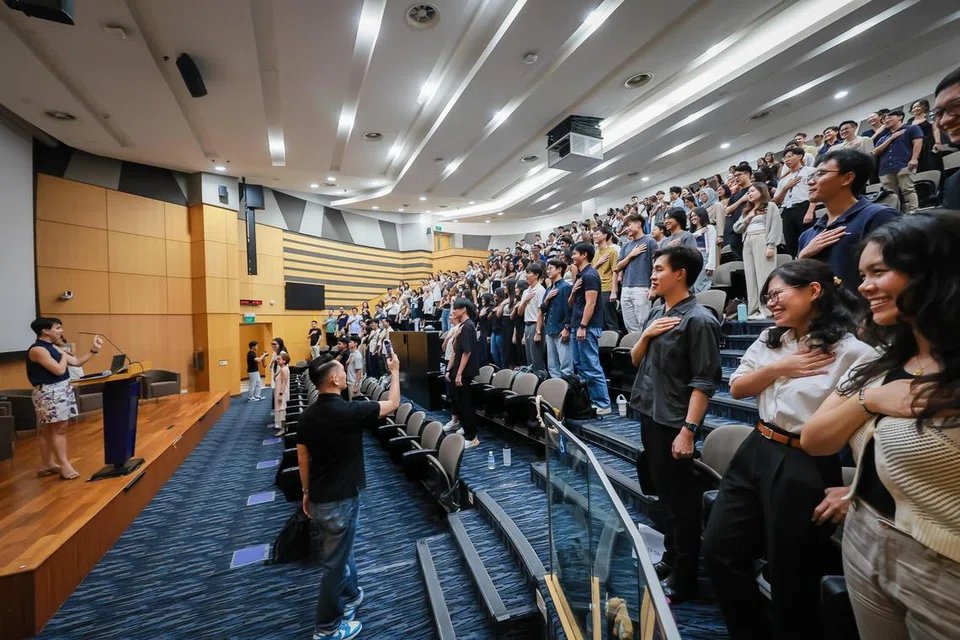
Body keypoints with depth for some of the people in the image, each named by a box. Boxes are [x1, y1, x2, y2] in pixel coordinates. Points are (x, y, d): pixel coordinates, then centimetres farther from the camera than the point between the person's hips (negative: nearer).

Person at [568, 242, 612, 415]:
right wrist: (573, 292, 0)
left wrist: (583, 326, -21)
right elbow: (571, 304, 20)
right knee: (580, 366, 13)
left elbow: (590, 303, -19)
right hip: (578, 326, 10)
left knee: (592, 367, -7)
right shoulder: (579, 275, 18)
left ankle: (603, 404, 0)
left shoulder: (590, 275, -11)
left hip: (588, 327, -10)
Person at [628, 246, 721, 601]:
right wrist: (646, 335, -7)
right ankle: (670, 557, 40)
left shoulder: (699, 320, -15)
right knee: (664, 492, 22)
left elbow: (703, 382, -18)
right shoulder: (656, 312, 8)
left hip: (674, 423, -8)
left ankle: (683, 579, 26)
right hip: (648, 415, 8)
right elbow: (635, 360, 12)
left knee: (682, 500, 8)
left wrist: (688, 430, -21)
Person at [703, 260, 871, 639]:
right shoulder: (770, 341, 8)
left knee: (790, 579, 12)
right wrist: (777, 369, -10)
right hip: (755, 453, 7)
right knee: (718, 551, 14)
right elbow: (737, 389, 5)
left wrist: (852, 491, -17)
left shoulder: (851, 351, -13)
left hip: (806, 469, -7)